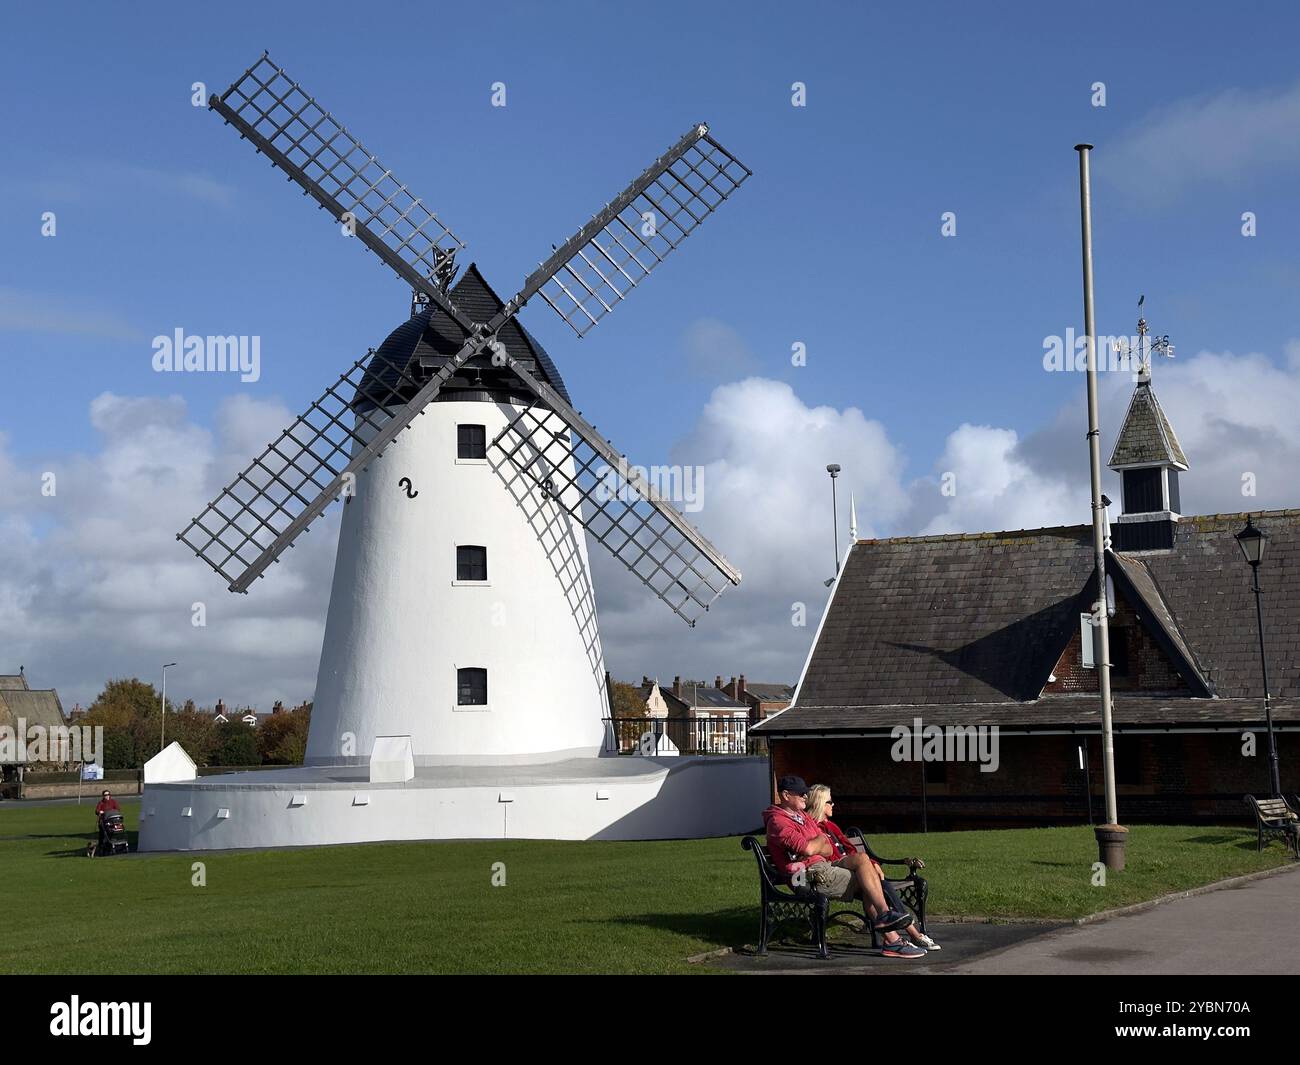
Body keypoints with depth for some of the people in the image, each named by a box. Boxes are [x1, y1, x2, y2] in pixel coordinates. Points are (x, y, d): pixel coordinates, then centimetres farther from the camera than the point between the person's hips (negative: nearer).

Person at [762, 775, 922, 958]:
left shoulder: (803, 816, 23)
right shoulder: (777, 821, -7)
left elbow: (830, 850, 15)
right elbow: (808, 849, -22)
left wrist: (815, 847, -7)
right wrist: (820, 840, 0)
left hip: (824, 865, 8)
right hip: (809, 874, -8)